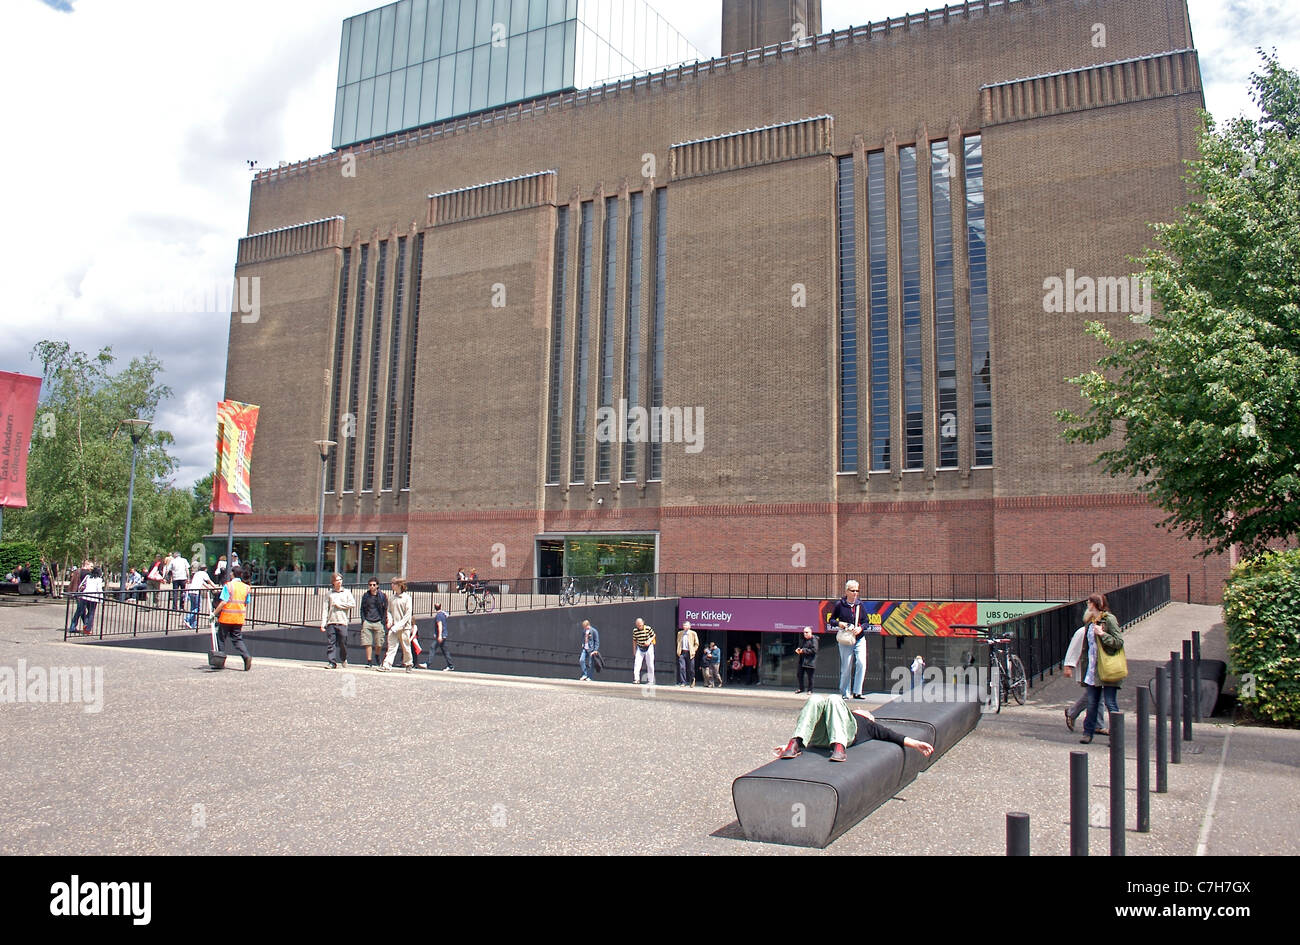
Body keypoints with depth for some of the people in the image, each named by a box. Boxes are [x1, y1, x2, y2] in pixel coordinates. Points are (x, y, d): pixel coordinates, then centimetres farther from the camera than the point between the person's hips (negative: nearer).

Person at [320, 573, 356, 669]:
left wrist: (340, 604, -5)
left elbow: (353, 604, -1)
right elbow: (325, 609, 8)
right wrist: (323, 623, 1)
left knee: (343, 642, -1)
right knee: (330, 643, -4)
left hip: (342, 622, -1)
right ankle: (332, 662, 1)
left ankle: (344, 659, 21)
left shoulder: (346, 592, 11)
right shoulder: (330, 593, 12)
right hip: (331, 622, 1)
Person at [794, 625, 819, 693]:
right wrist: (798, 649, 1)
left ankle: (810, 690, 13)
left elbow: (814, 650, -18)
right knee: (799, 674, 10)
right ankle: (801, 688, 25)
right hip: (802, 660, 7)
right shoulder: (803, 640, 14)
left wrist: (804, 650, -18)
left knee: (809, 676, 0)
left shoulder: (813, 640, -10)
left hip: (810, 661, -7)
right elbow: (799, 646, 25)